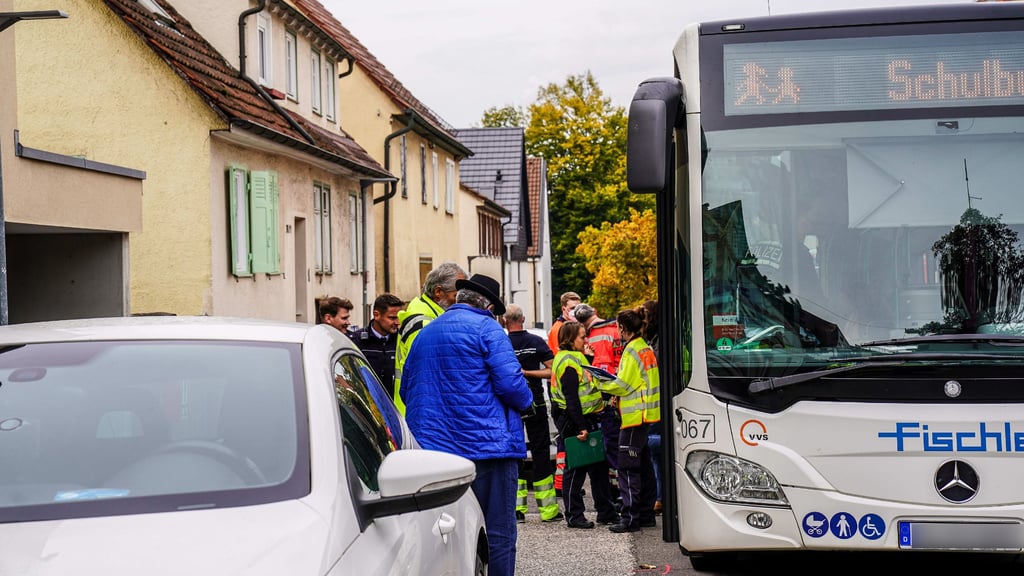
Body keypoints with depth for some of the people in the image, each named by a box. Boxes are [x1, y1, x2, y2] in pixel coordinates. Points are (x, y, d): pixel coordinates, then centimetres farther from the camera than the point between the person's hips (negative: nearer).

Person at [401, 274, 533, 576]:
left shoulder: (425, 333, 16)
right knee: (497, 535, -1)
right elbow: (510, 381, -14)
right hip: (485, 445, -7)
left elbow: (406, 391, 20)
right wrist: (525, 402, 5)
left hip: (431, 447, 7)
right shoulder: (486, 328, -6)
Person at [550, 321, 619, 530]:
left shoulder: (576, 358, 17)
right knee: (576, 469, -3)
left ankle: (606, 512, 21)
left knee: (599, 466, 13)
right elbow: (571, 399, -22)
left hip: (587, 420, 11)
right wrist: (581, 428, -24)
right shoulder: (568, 362, -16)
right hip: (574, 423, -11)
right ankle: (574, 516, 5)